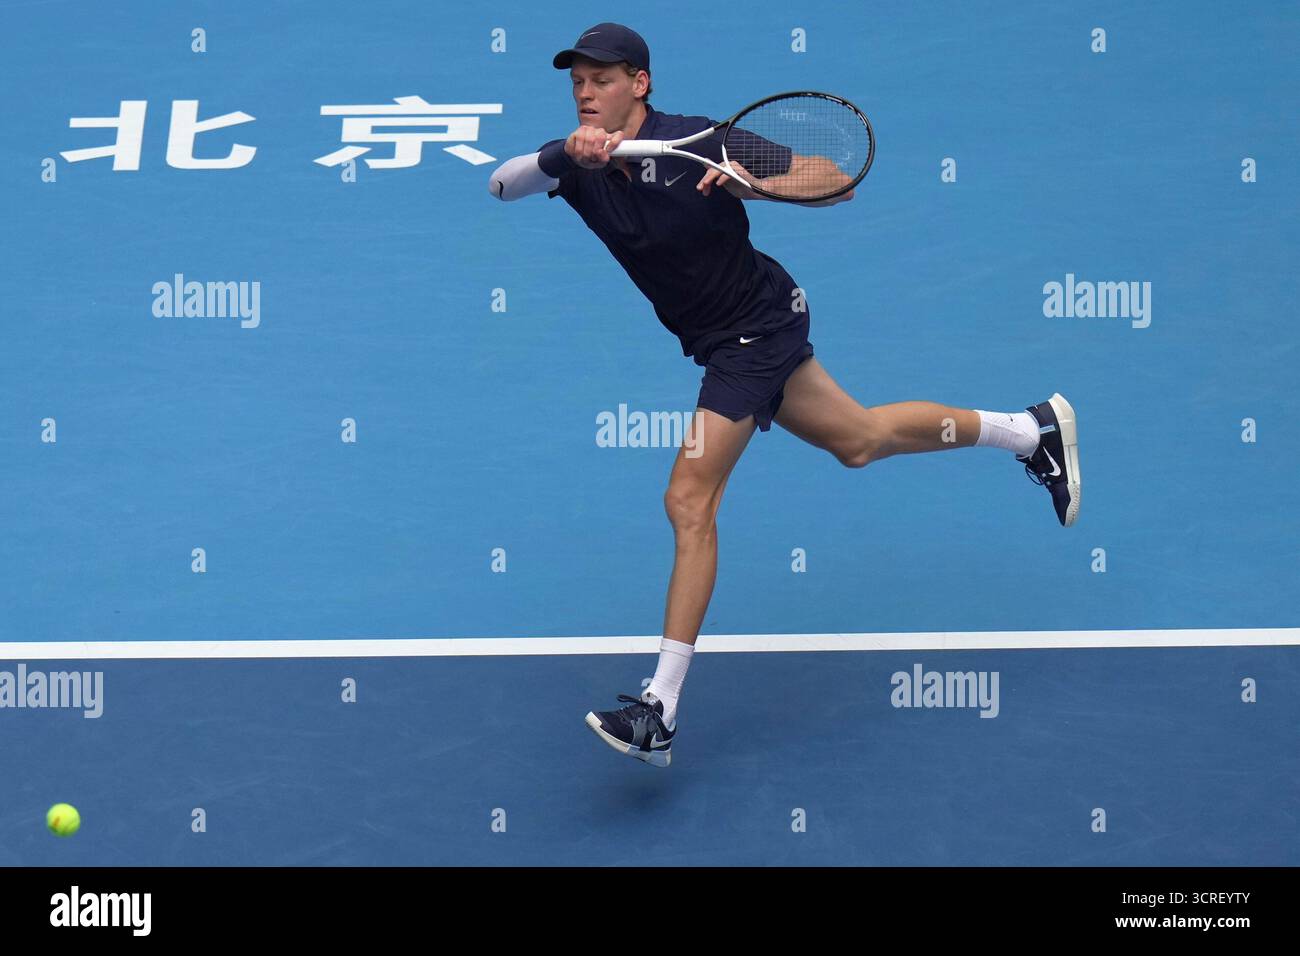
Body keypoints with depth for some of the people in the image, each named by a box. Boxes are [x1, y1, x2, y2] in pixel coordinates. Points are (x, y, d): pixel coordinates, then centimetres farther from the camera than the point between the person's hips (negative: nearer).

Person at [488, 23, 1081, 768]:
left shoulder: (699, 141, -20)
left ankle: (660, 713, -8)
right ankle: (1032, 430, 43)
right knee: (857, 439, 23)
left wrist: (753, 180, -33)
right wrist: (566, 157, -39)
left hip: (754, 326, -7)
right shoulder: (580, 160, -4)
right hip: (728, 338, 8)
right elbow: (501, 185, -22)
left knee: (690, 501, -13)